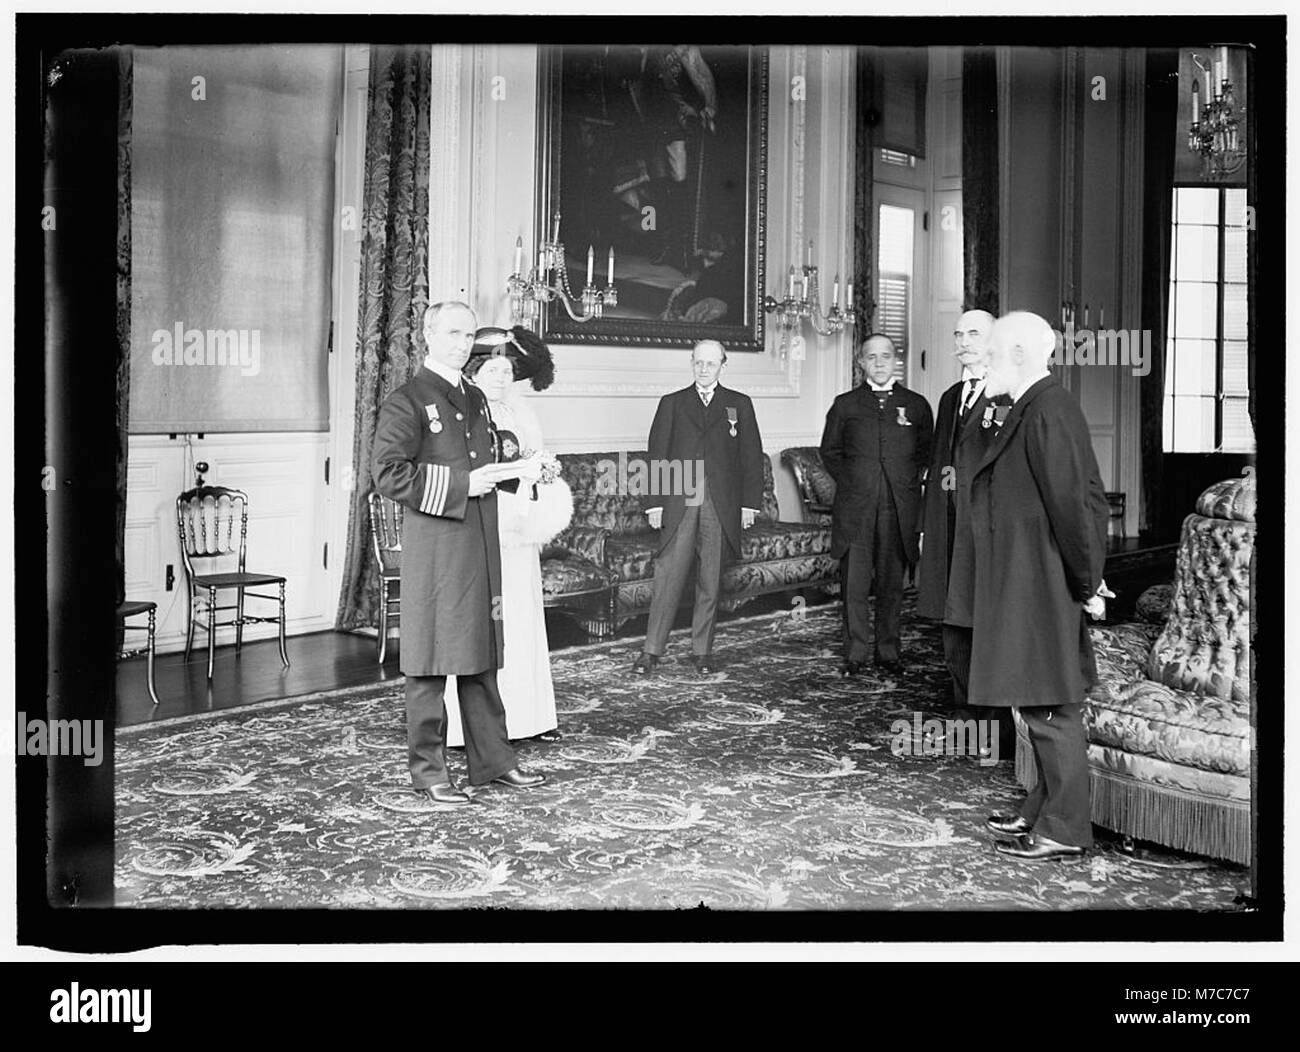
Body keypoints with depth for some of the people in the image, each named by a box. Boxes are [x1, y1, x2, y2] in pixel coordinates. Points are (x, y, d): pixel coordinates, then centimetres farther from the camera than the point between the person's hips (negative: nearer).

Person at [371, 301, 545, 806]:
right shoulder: (406, 402, -7)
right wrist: (461, 484, -18)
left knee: (481, 659, 13)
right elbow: (388, 475, -16)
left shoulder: (475, 400, 17)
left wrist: (511, 471, 6)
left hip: (480, 546, 7)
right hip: (433, 548, -7)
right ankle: (427, 769, 10)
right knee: (432, 661, 0)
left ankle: (492, 759, 22)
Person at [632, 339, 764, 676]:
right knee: (668, 575, -4)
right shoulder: (672, 403, 11)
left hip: (721, 505, 1)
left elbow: (752, 456, 8)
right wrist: (654, 503, -1)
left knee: (711, 580, 5)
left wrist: (749, 503, 1)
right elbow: (657, 455, 7)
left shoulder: (739, 404, 11)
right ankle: (652, 650, 2)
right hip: (678, 503, 0)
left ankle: (702, 651, 14)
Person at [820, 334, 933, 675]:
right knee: (854, 583, -2)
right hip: (855, 507, 0)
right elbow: (830, 450, 13)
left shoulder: (916, 405, 11)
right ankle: (854, 653, 6)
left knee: (892, 582, 5)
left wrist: (909, 481, 3)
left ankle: (887, 650, 15)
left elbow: (926, 452, 14)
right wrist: (849, 481, 3)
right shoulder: (845, 404, 10)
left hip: (900, 506, 1)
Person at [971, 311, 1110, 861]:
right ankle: (1044, 810, 29)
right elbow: (1088, 494, 16)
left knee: (1051, 708, -1)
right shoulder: (1033, 408, 12)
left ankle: (1064, 830, 9)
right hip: (1023, 585, 10)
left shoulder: (1048, 411, -18)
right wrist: (1086, 574, 16)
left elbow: (1073, 501, -21)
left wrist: (1085, 581, -14)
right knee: (1041, 706, 18)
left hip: (1042, 585, -10)